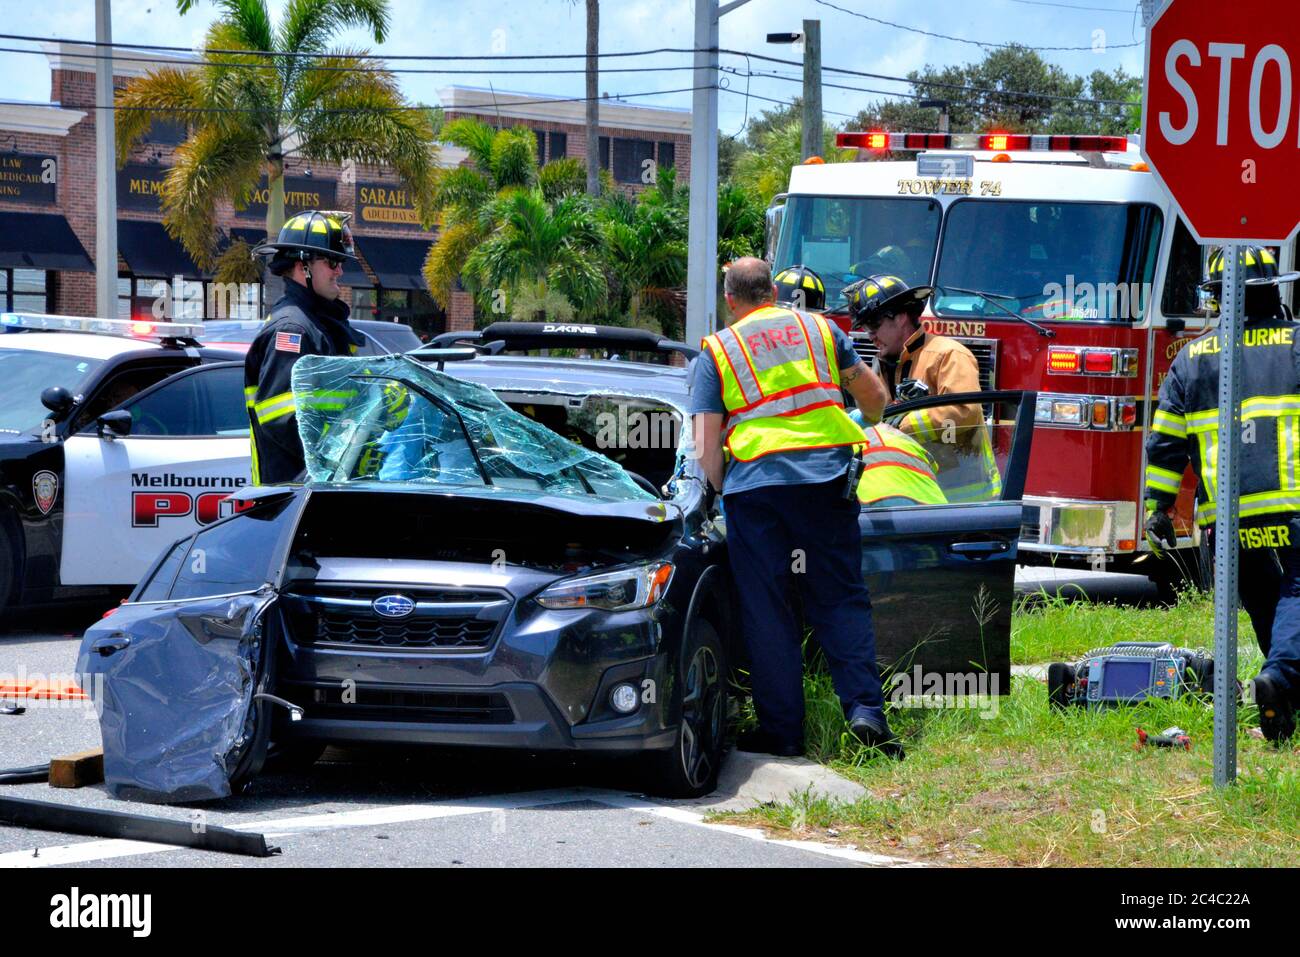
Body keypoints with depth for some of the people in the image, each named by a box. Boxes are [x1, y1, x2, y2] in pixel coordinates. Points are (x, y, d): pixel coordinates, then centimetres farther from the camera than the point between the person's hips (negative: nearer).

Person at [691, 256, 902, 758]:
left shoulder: (716, 351, 10)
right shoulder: (817, 328, 15)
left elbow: (707, 445, 2)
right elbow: (872, 394, 24)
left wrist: (723, 497, 13)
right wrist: (872, 426, 44)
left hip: (753, 480, -1)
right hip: (826, 474, 1)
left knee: (766, 612, 4)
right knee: (841, 599, 7)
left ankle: (782, 730, 5)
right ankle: (864, 708, -7)